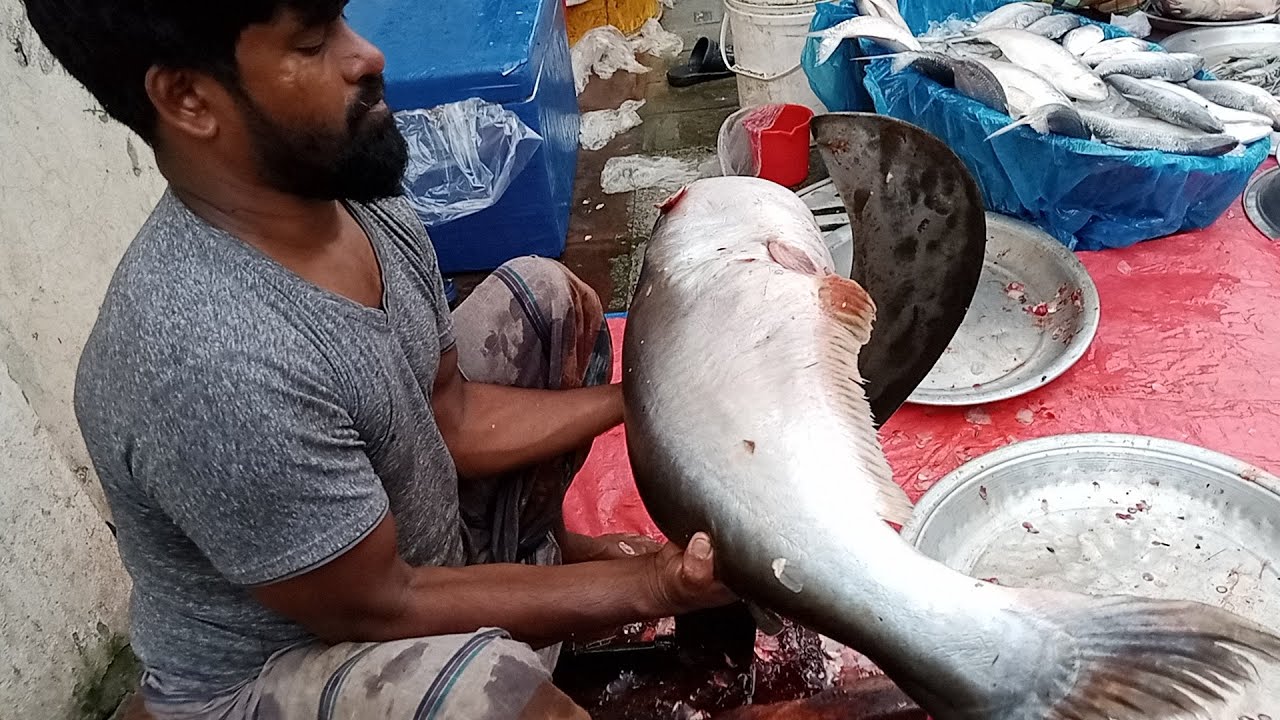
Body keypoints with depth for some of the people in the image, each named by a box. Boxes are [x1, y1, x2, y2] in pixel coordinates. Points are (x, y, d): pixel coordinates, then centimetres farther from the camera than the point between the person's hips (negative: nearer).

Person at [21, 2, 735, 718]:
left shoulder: (360, 203, -12)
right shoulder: (214, 364, -37)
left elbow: (452, 418, -1)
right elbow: (379, 607, -25)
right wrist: (653, 585, -21)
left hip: (422, 534, 8)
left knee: (547, 295, 5)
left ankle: (544, 546, 17)